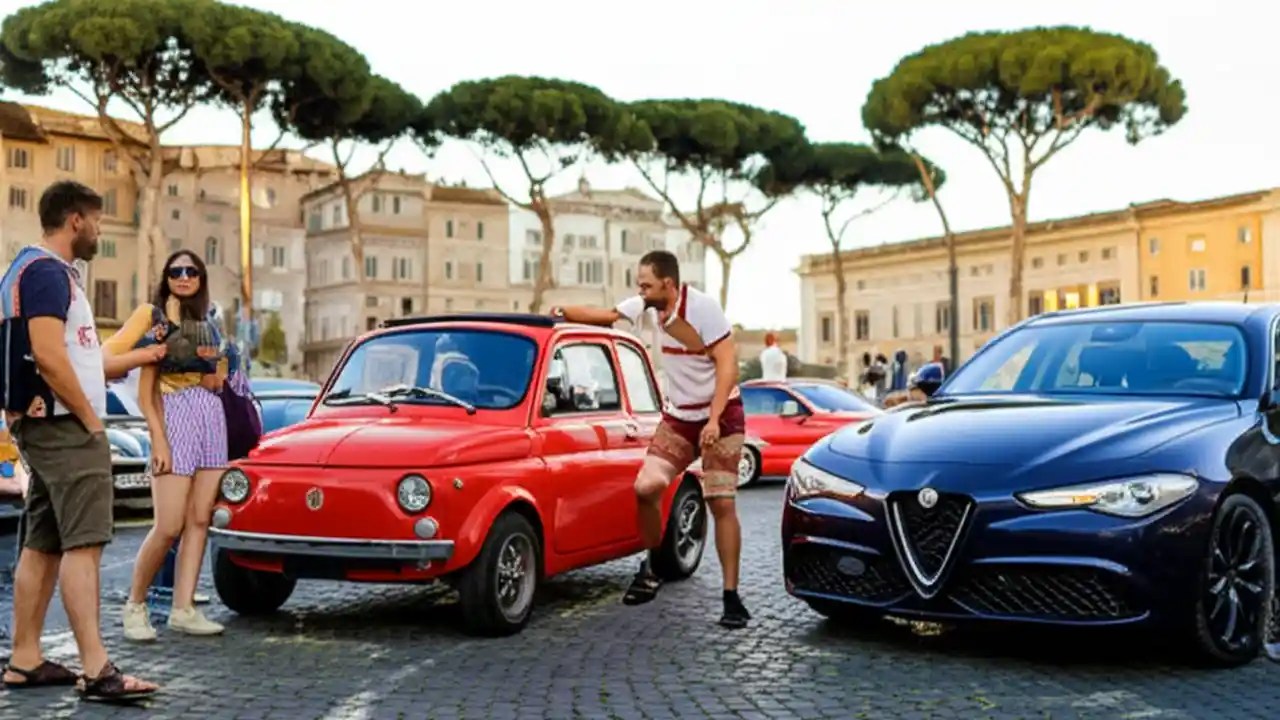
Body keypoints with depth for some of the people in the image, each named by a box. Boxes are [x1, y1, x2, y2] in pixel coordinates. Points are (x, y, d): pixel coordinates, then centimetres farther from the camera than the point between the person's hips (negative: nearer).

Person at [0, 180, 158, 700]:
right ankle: (97, 671, -17)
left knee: (42, 545, 11)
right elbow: (49, 357, -22)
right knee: (83, 543, -14)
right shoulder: (47, 271, -12)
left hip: (48, 427, 11)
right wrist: (91, 420, -15)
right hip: (63, 425, -11)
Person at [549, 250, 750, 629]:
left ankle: (731, 596, 0)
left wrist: (714, 420, -27)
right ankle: (651, 565, 10)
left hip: (721, 416, -5)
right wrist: (566, 312, 1)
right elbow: (606, 315, 17)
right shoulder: (645, 306, -1)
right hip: (677, 418, 5)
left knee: (722, 505, -9)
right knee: (646, 486, -13)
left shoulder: (702, 307, -18)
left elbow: (727, 364, -19)